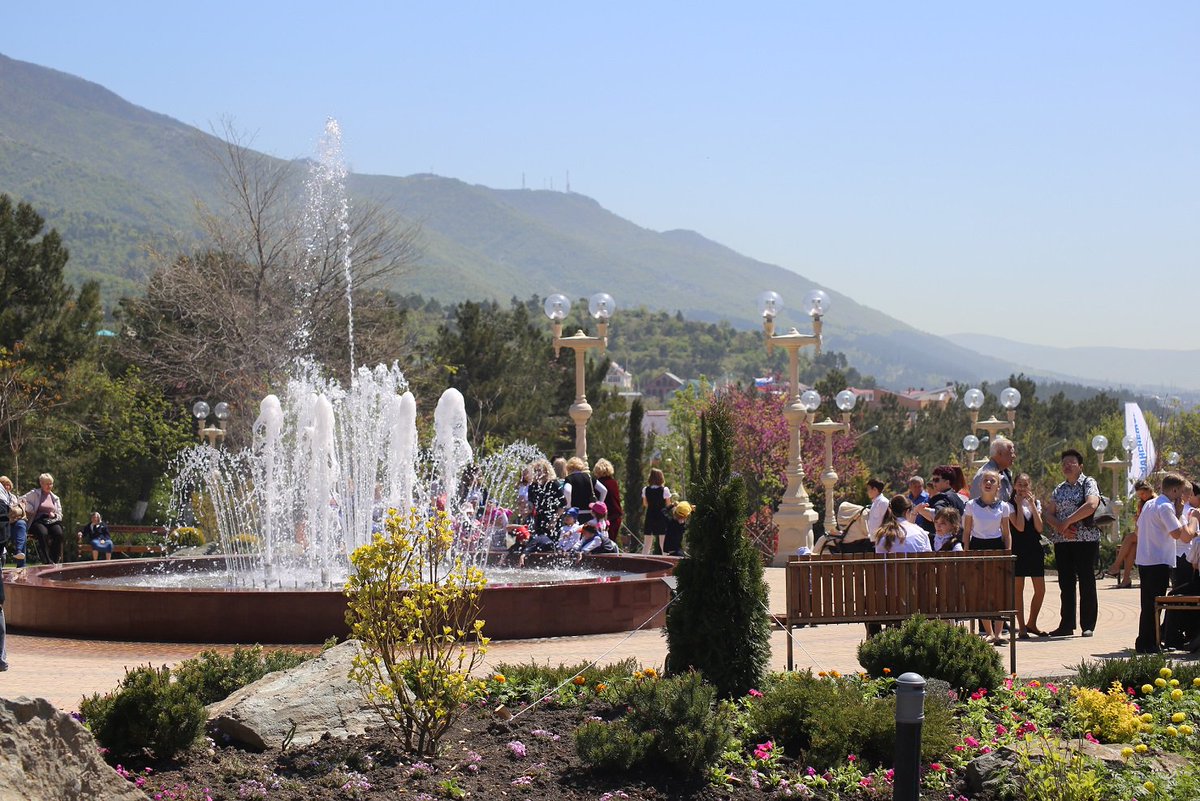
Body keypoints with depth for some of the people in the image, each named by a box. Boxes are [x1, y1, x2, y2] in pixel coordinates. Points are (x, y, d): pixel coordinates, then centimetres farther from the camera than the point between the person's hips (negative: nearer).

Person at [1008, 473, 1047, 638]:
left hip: (1035, 549, 4)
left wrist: (1032, 506, -5)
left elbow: (1039, 527, -1)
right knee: (1018, 588, -2)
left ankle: (1031, 624, 18)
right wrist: (1019, 505, -10)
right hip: (1018, 549, -4)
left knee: (1040, 589, 2)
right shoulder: (1011, 505, -2)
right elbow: (1019, 527, -15)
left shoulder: (1036, 503, 11)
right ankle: (1021, 627, 3)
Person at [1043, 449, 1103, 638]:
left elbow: (1091, 505, -18)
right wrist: (1061, 527, -10)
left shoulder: (1088, 483, -1)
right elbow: (1048, 514, 10)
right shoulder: (1059, 489, 16)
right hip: (1062, 541, 6)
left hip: (1086, 539, -6)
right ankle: (1067, 625, 10)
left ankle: (1088, 626, 2)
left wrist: (1067, 521, -16)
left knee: (1086, 582, -2)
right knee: (1066, 583, 6)